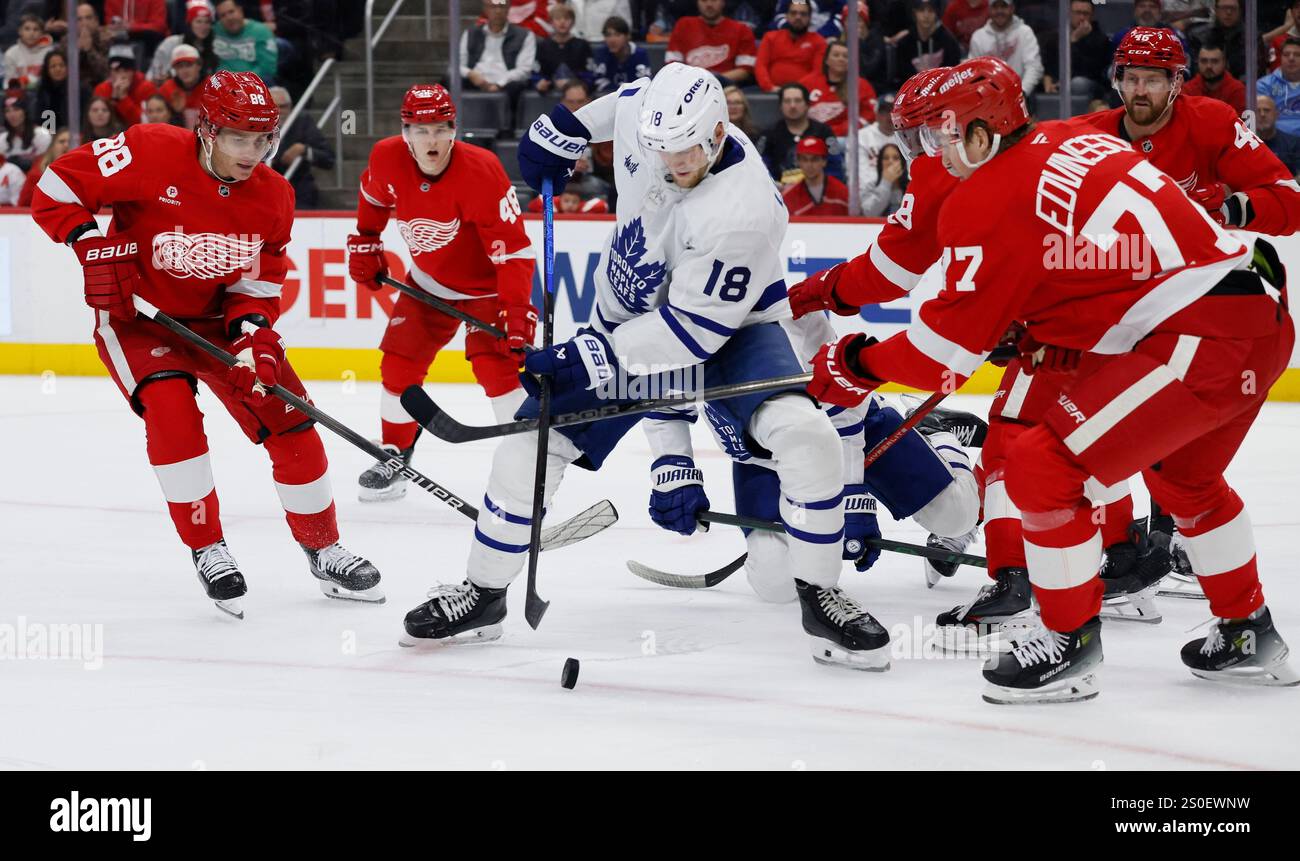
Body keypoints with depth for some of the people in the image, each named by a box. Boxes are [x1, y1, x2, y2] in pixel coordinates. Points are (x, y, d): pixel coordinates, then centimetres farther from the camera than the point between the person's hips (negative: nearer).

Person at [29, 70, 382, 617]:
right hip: (135, 312, -4)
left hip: (217, 317, 4)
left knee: (290, 422, -2)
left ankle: (324, 551, 16)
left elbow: (262, 279, 1)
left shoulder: (273, 197, -9)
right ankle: (207, 551, -12)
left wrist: (252, 330, -17)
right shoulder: (150, 154, -25)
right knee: (172, 410, -28)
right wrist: (94, 246, -30)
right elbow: (56, 190, -20)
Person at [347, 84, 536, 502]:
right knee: (399, 364, 5)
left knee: (495, 365, -20)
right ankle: (394, 457, 22)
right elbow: (374, 196, 10)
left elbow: (514, 249, -33)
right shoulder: (387, 159, -18)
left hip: (487, 282, -5)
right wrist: (364, 243, 13)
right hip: (430, 281, 6)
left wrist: (517, 312, -39)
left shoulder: (480, 172, -33)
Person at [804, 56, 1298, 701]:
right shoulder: (1071, 140, 16)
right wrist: (1032, 334, 28)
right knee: (1183, 477, 31)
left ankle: (1071, 644, 8)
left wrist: (859, 364, 6)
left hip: (1198, 341, -10)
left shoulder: (988, 201, -8)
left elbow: (947, 348, -7)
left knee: (1045, 470, -3)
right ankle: (1248, 636, 42)